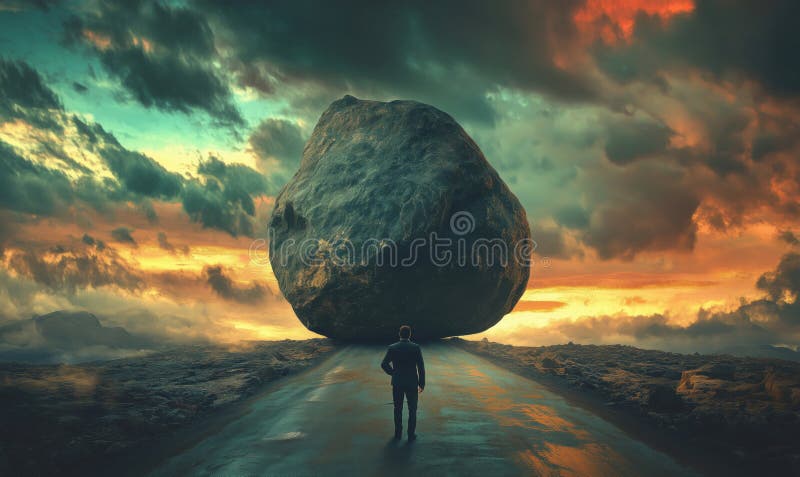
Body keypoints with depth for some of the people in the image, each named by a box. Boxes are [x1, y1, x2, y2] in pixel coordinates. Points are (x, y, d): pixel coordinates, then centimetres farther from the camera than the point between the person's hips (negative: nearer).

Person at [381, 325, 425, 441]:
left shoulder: (392, 348, -6)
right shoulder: (416, 348, -9)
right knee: (412, 410, 12)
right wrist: (421, 384, -1)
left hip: (397, 383, 1)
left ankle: (398, 433, 21)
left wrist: (392, 373, 9)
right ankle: (411, 434, 14)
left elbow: (384, 364, -8)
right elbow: (421, 367, -9)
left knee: (398, 409, 15)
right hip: (412, 383, -1)